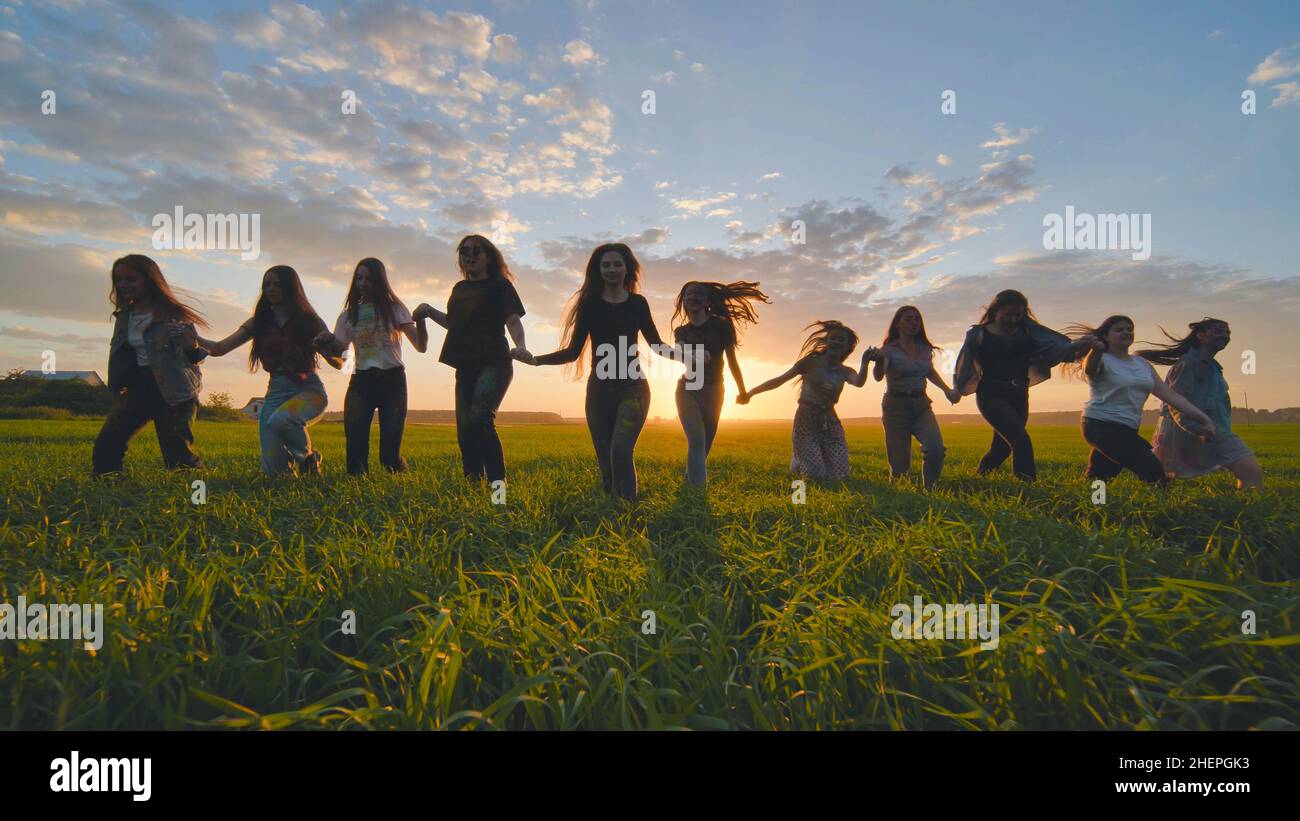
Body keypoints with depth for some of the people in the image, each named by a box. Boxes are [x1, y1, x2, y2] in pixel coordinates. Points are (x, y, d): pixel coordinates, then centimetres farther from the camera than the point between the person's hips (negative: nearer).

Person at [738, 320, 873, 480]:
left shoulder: (846, 372, 4)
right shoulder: (811, 362, -3)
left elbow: (859, 383, -19)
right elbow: (780, 380, -5)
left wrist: (865, 362, -40)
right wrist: (750, 393, -11)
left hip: (830, 422, 4)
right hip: (806, 421, -4)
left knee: (840, 476, -1)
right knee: (817, 476, -11)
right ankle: (797, 462, 24)